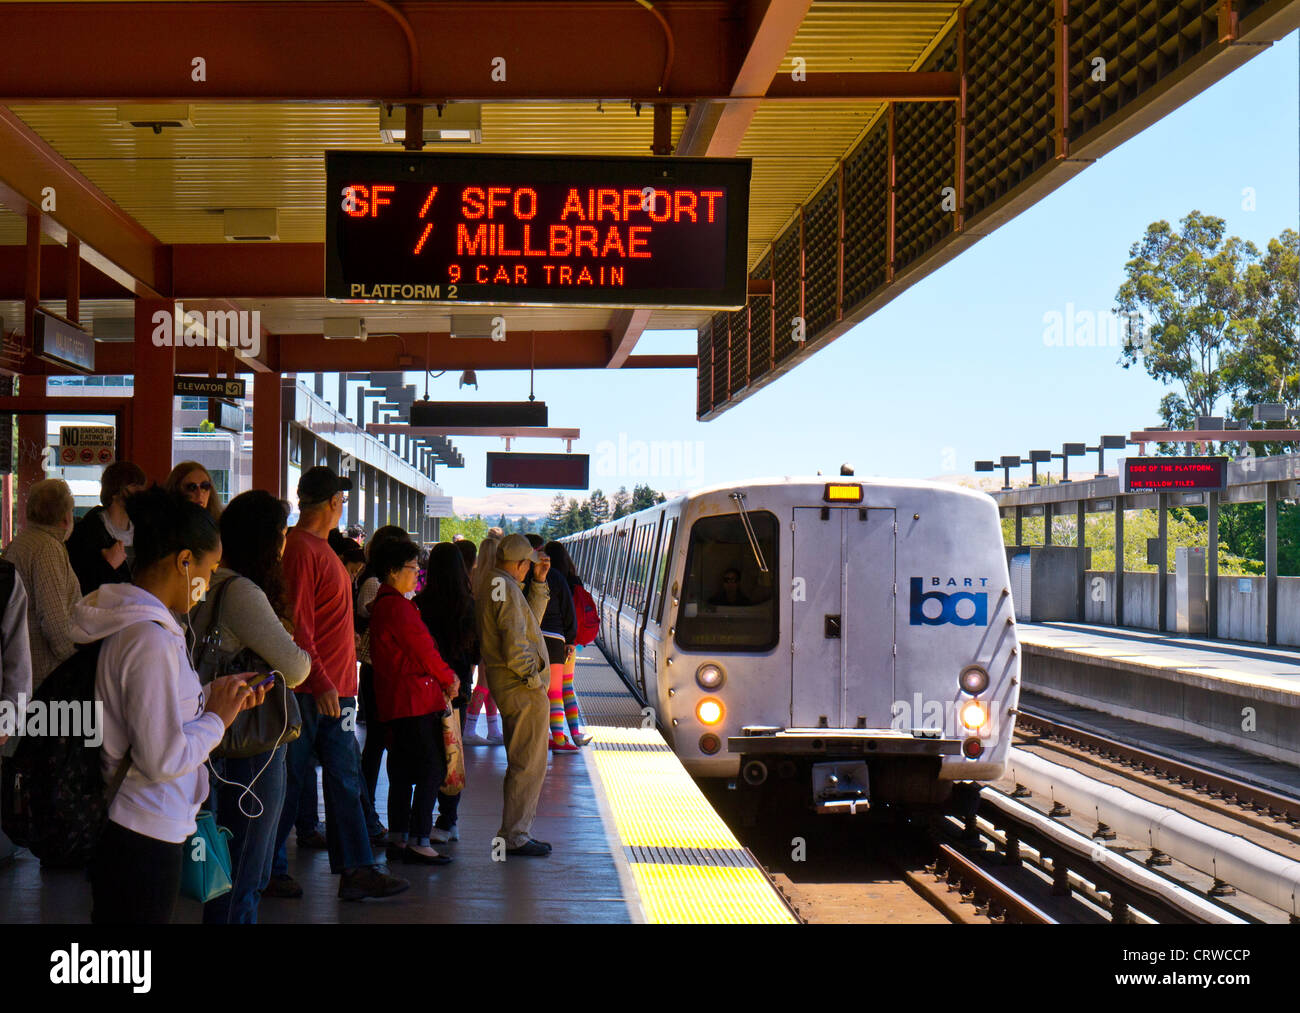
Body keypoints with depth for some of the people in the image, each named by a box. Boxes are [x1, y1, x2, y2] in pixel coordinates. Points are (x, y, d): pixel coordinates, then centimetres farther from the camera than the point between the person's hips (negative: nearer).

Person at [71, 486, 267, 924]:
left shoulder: (124, 621, 7)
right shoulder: (152, 638, -23)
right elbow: (164, 759, -24)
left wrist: (211, 695, 10)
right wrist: (217, 718, -9)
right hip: (146, 839, -10)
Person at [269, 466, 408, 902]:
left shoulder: (320, 548, 16)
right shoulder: (300, 549, -14)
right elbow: (295, 624, -20)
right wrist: (320, 682, -24)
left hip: (334, 689, 10)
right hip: (310, 689, -9)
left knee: (344, 779, 7)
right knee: (289, 779, 1)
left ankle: (356, 870, 8)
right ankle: (272, 870, 12)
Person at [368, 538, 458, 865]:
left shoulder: (382, 605, 17)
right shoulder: (398, 607, -16)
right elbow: (423, 651, -14)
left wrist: (442, 678, 7)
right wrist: (449, 678, 2)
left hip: (394, 700, 11)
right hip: (415, 699, -11)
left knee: (403, 772, 13)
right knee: (432, 769, -8)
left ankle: (397, 839, 18)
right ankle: (418, 842, -8)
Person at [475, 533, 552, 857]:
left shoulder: (491, 585, 15)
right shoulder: (507, 590, -17)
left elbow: (528, 620, 22)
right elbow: (515, 646, -23)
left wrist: (538, 583, 17)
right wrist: (533, 677, -12)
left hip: (507, 685, 11)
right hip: (521, 689, -11)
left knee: (523, 764, 18)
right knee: (528, 765, -5)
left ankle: (514, 833, 24)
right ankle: (515, 836, -1)